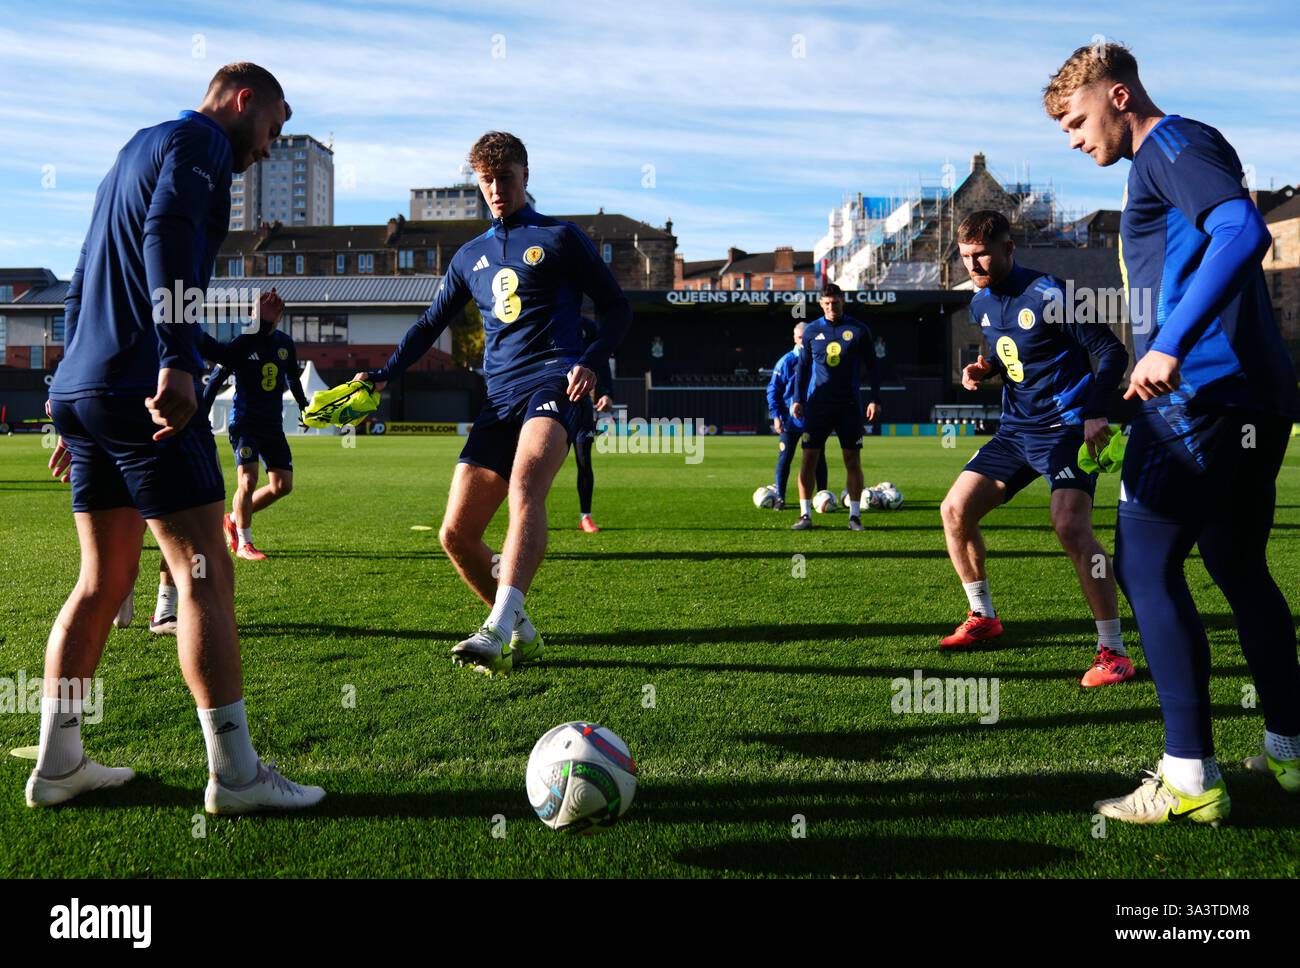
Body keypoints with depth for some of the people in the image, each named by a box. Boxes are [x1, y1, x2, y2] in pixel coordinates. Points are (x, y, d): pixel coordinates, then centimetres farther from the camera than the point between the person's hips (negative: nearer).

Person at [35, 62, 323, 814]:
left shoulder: (139, 147, 27)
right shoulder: (200, 143, -1)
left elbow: (84, 284, 27)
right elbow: (167, 235, -21)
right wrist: (177, 359, -31)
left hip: (80, 390, 10)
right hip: (144, 389, -9)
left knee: (104, 581, 13)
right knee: (205, 574, -7)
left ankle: (58, 765, 17)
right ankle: (235, 775, -5)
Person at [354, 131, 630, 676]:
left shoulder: (558, 238, 9)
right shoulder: (470, 256, 23)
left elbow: (616, 308, 8)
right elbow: (430, 324, 31)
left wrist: (590, 362, -10)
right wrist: (383, 376, 18)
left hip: (552, 386, -5)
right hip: (499, 400, 6)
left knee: (525, 483, -35)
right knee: (456, 534, -4)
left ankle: (497, 631, -43)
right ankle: (520, 632, 13)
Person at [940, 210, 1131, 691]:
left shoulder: (1048, 294, -15)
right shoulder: (981, 304, 8)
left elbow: (1112, 352, -13)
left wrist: (1094, 413, -25)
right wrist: (984, 370, 4)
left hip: (1066, 426, -8)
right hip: (1016, 430, 8)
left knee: (1070, 526, -27)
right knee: (955, 509, 2)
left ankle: (1113, 651, -17)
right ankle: (983, 617, 21)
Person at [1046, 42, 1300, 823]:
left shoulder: (1170, 145, -6)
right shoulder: (1181, 154, 22)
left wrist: (1172, 345, -29)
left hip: (1202, 393, -10)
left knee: (1146, 566, -7)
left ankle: (1192, 778, -6)